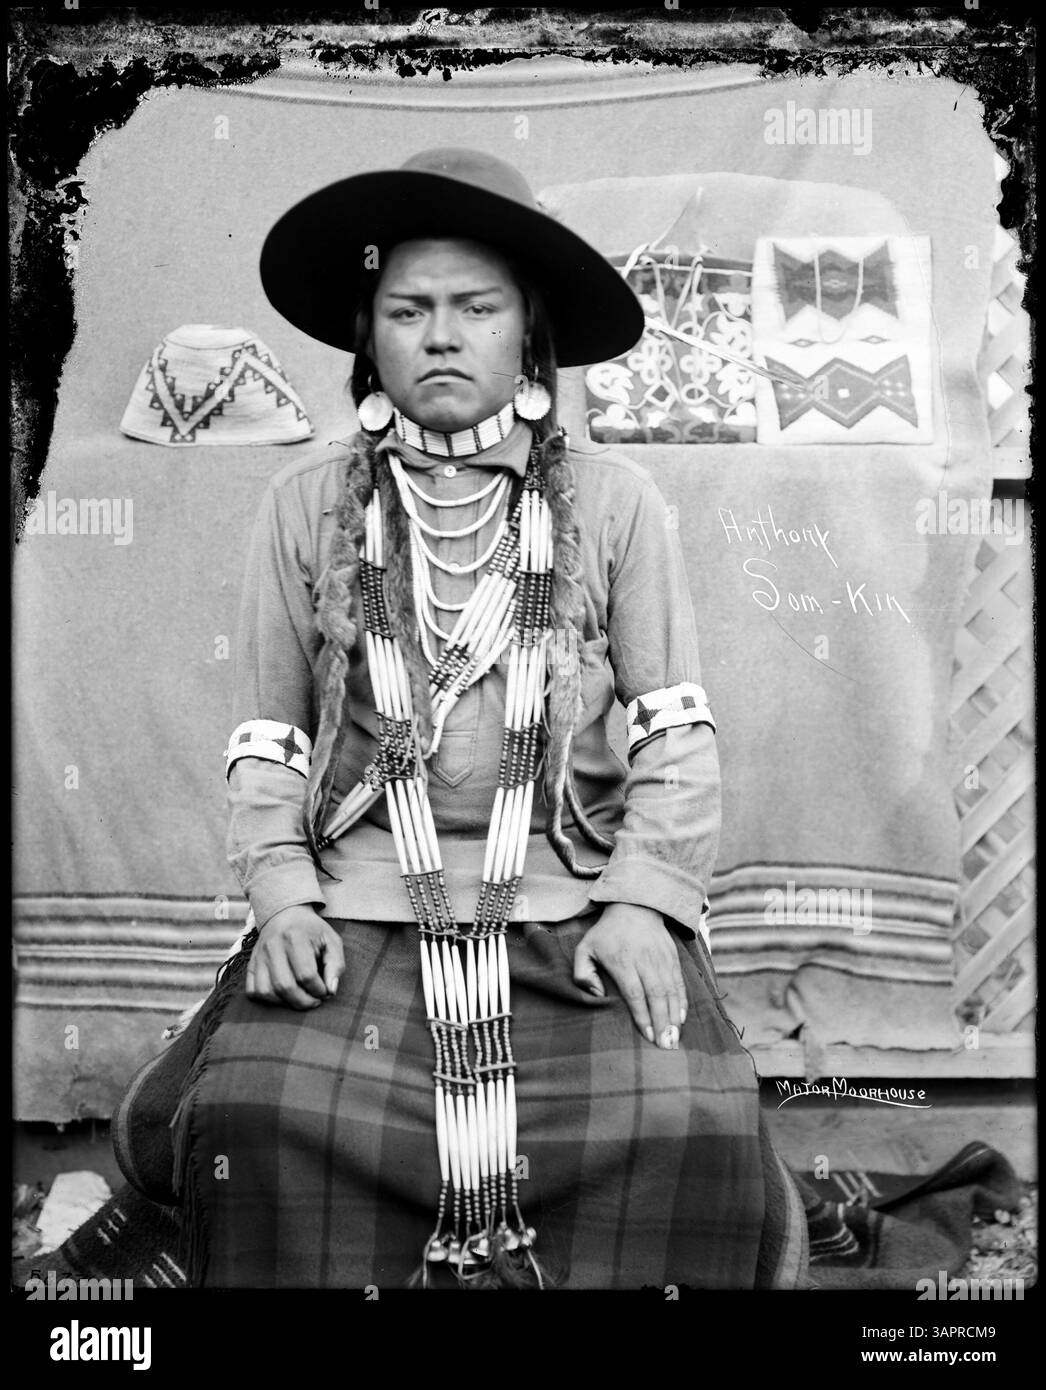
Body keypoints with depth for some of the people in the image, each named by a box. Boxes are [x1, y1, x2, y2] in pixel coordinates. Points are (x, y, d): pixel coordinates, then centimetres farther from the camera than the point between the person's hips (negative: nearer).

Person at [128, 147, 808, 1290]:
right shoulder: (305, 507, 9)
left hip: (574, 905, 0)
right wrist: (283, 898, -6)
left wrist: (641, 900, -9)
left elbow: (676, 734, 5)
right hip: (359, 908, 1)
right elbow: (265, 745, 9)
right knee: (253, 1113, -24)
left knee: (692, 1129, -23)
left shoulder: (613, 499, 7)